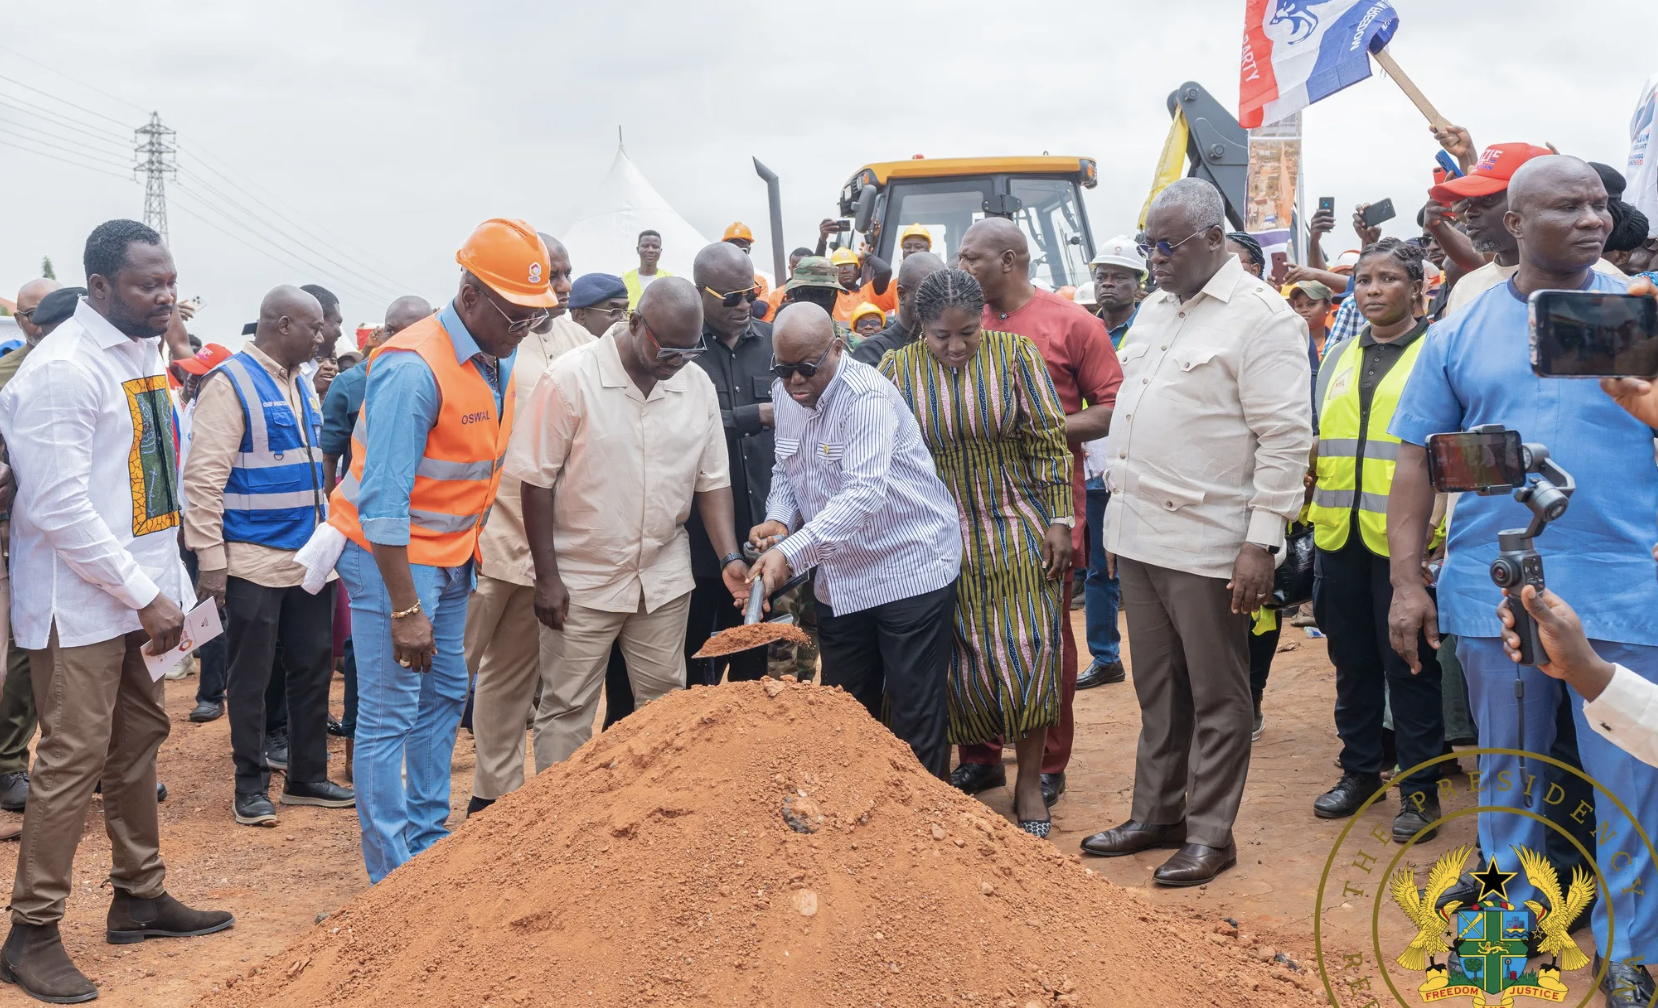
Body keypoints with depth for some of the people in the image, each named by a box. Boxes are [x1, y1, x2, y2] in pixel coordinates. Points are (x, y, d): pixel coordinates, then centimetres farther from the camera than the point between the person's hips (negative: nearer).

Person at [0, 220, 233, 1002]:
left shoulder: (144, 355, 10)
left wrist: (172, 583, 12)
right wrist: (145, 596, -17)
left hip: (136, 596, 8)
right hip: (80, 604, -8)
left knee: (137, 742, 16)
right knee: (73, 760, -5)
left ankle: (140, 896, 30)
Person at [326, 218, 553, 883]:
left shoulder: (499, 361, 3)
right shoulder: (413, 368, -24)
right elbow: (383, 500, -25)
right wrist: (405, 609, -25)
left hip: (452, 554, 9)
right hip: (391, 555, -9)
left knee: (444, 698, 16)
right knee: (390, 716, -5)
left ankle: (429, 842, 29)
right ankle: (392, 878, 1)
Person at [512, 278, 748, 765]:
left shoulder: (697, 384, 1)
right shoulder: (571, 378, -13)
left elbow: (712, 481, 8)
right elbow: (537, 482, -9)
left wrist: (729, 557, -6)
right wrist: (546, 577, -10)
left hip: (664, 577, 4)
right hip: (582, 579, -4)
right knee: (567, 709, 3)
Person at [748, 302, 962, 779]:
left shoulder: (867, 396, -22)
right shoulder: (784, 393, 2)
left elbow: (865, 493, -33)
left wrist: (790, 553, -41)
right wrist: (779, 518, -7)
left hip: (909, 567, -7)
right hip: (839, 577, 7)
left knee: (916, 717, -2)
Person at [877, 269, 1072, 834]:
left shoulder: (1015, 355, -3)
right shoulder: (899, 369, -1)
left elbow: (1049, 442, -1)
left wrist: (1059, 519, -4)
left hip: (1017, 529, -1)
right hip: (941, 540, 1)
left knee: (1026, 649, -3)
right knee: (960, 658, 3)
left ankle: (1029, 782, 8)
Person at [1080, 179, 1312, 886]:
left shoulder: (1259, 316, -12)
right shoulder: (1153, 308, 14)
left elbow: (1286, 438, -15)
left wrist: (1262, 542, -19)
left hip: (1207, 543, -8)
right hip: (1138, 535, 8)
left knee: (1217, 696, 4)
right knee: (1157, 689, 17)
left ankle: (1209, 834, 14)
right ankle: (1157, 814, 28)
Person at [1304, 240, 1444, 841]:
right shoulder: (1343, 360, 16)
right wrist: (1317, 504, 11)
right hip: (1342, 535, 6)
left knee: (1409, 664, 1)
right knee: (1352, 660, 13)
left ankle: (1419, 788, 11)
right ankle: (1360, 771, 26)